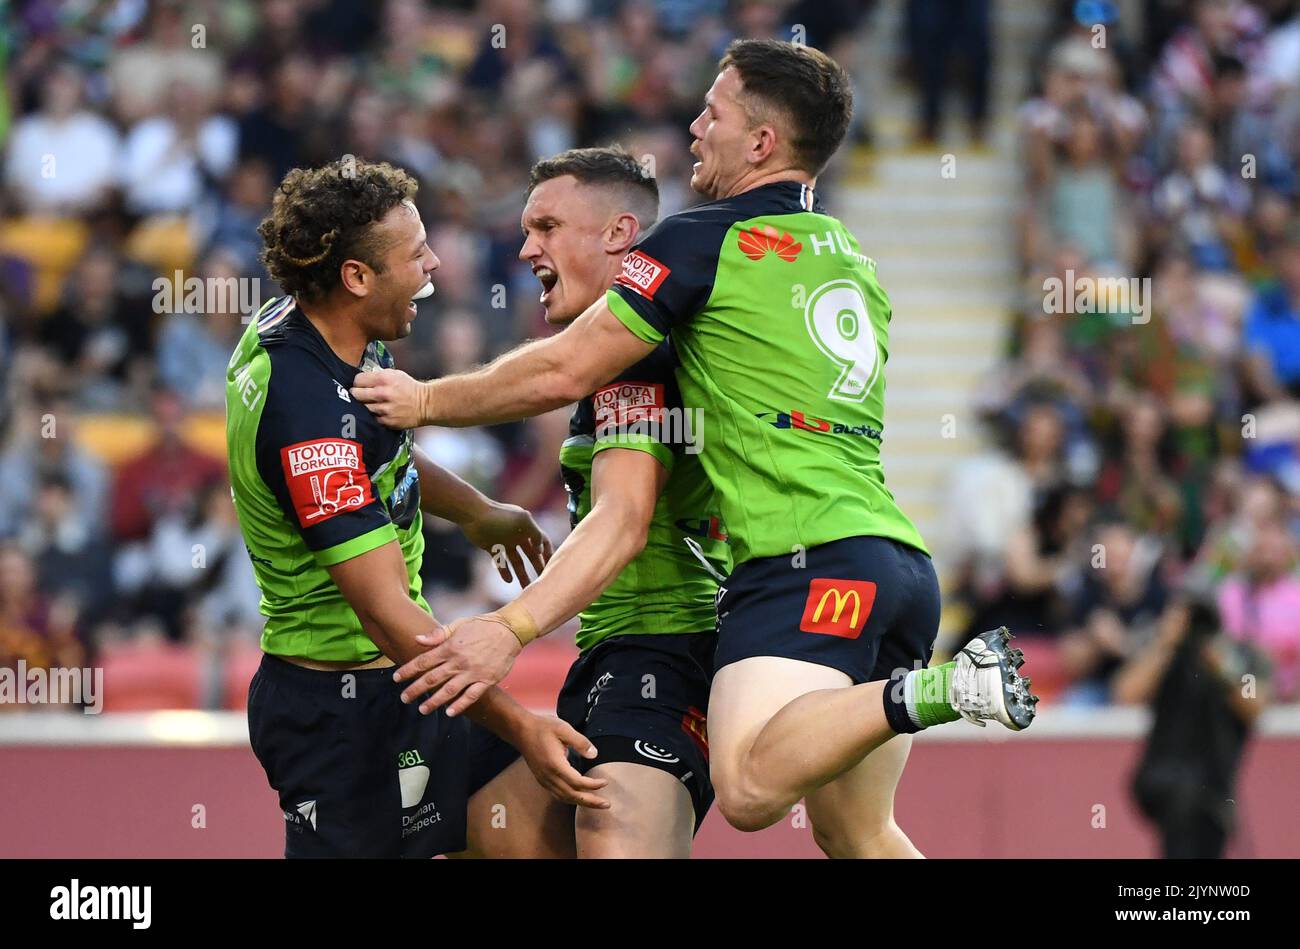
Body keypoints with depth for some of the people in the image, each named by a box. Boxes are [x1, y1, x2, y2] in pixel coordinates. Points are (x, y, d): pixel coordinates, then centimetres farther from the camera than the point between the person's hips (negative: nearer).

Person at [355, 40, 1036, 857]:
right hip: (897, 558, 9)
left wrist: (426, 401, 16)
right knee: (854, 833, 12)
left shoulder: (704, 241, -1)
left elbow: (563, 373, 0)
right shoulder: (852, 262, 24)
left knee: (751, 790, -26)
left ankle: (934, 691, -32)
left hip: (807, 559, -9)